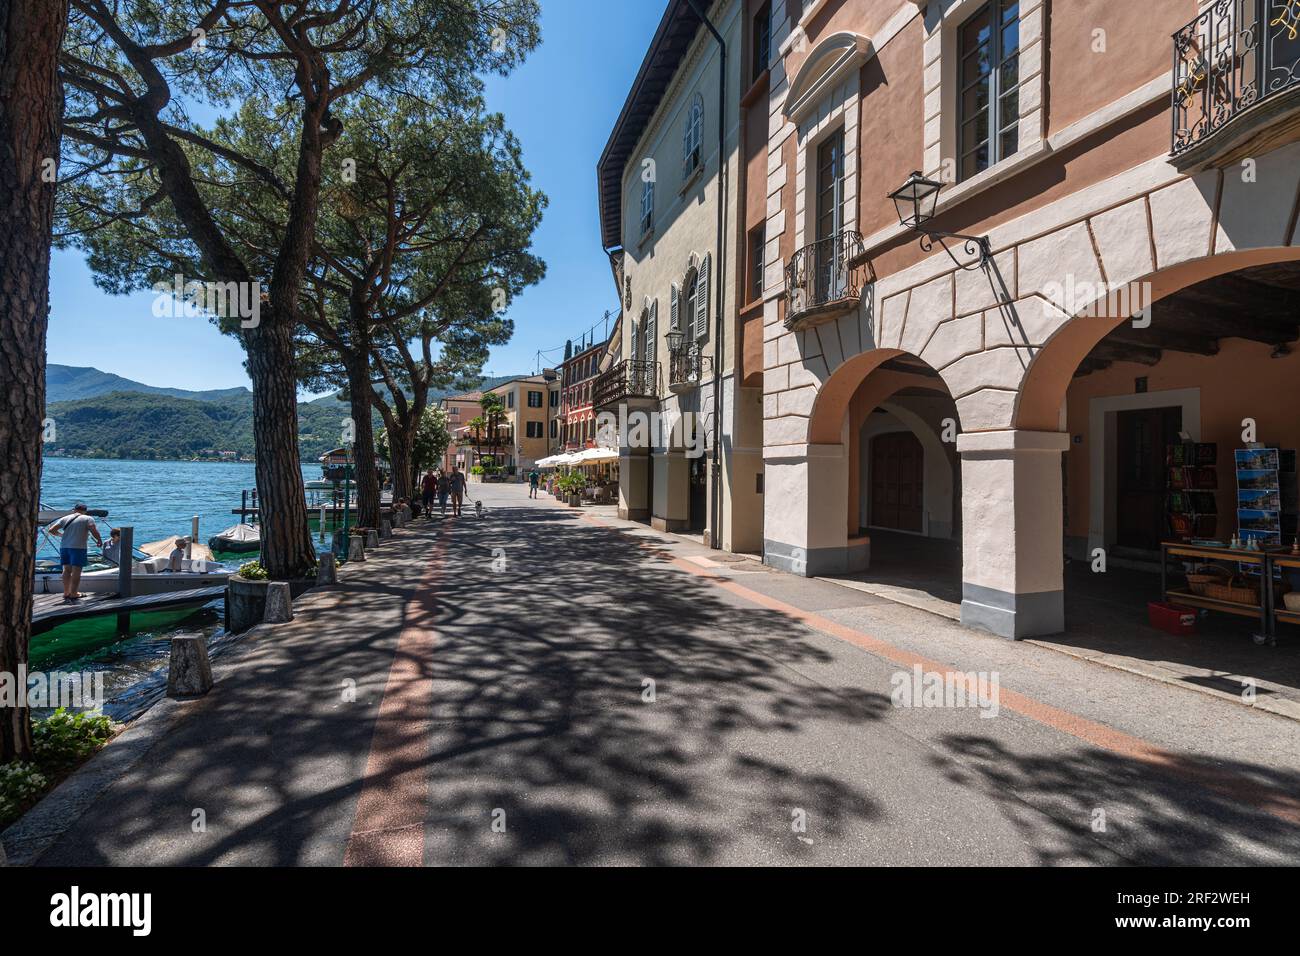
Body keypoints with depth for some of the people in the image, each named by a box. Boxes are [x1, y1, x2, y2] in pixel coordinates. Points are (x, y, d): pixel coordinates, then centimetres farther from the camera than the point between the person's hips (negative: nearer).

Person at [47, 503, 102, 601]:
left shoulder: (65, 518, 12)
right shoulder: (88, 518, -1)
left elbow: (51, 530, 9)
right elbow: (94, 531, -14)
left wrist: (60, 534, 27)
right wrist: (99, 540, 0)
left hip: (64, 547, 5)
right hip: (78, 548, -5)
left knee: (67, 569, 14)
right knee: (76, 570, -2)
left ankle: (66, 593, 20)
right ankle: (73, 594, -3)